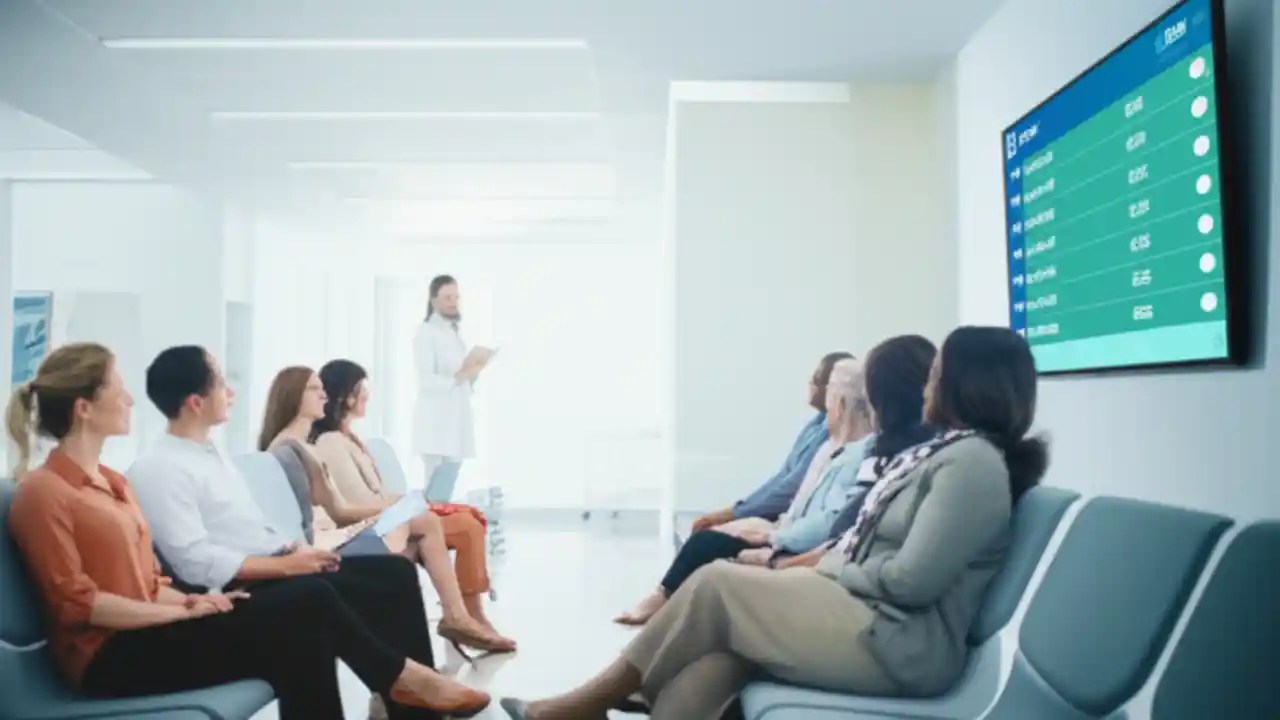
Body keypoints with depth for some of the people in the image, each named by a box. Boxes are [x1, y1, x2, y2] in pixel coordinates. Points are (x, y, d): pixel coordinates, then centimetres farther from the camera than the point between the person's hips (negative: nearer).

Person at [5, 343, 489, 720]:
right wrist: (183, 611, -16)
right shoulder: (42, 492, -9)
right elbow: (76, 602, -16)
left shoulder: (113, 482, 16)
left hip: (146, 631, 8)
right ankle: (400, 677, -4)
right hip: (113, 657, -8)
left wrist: (190, 601, -5)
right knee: (307, 601, -20)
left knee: (304, 635, -17)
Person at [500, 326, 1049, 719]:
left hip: (899, 642, -9)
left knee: (717, 584, -11)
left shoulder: (974, 462, -14)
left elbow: (910, 580, -21)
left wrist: (826, 572, -7)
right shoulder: (947, 450, 18)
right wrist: (822, 560, 3)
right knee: (703, 668, -10)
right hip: (864, 619, 9)